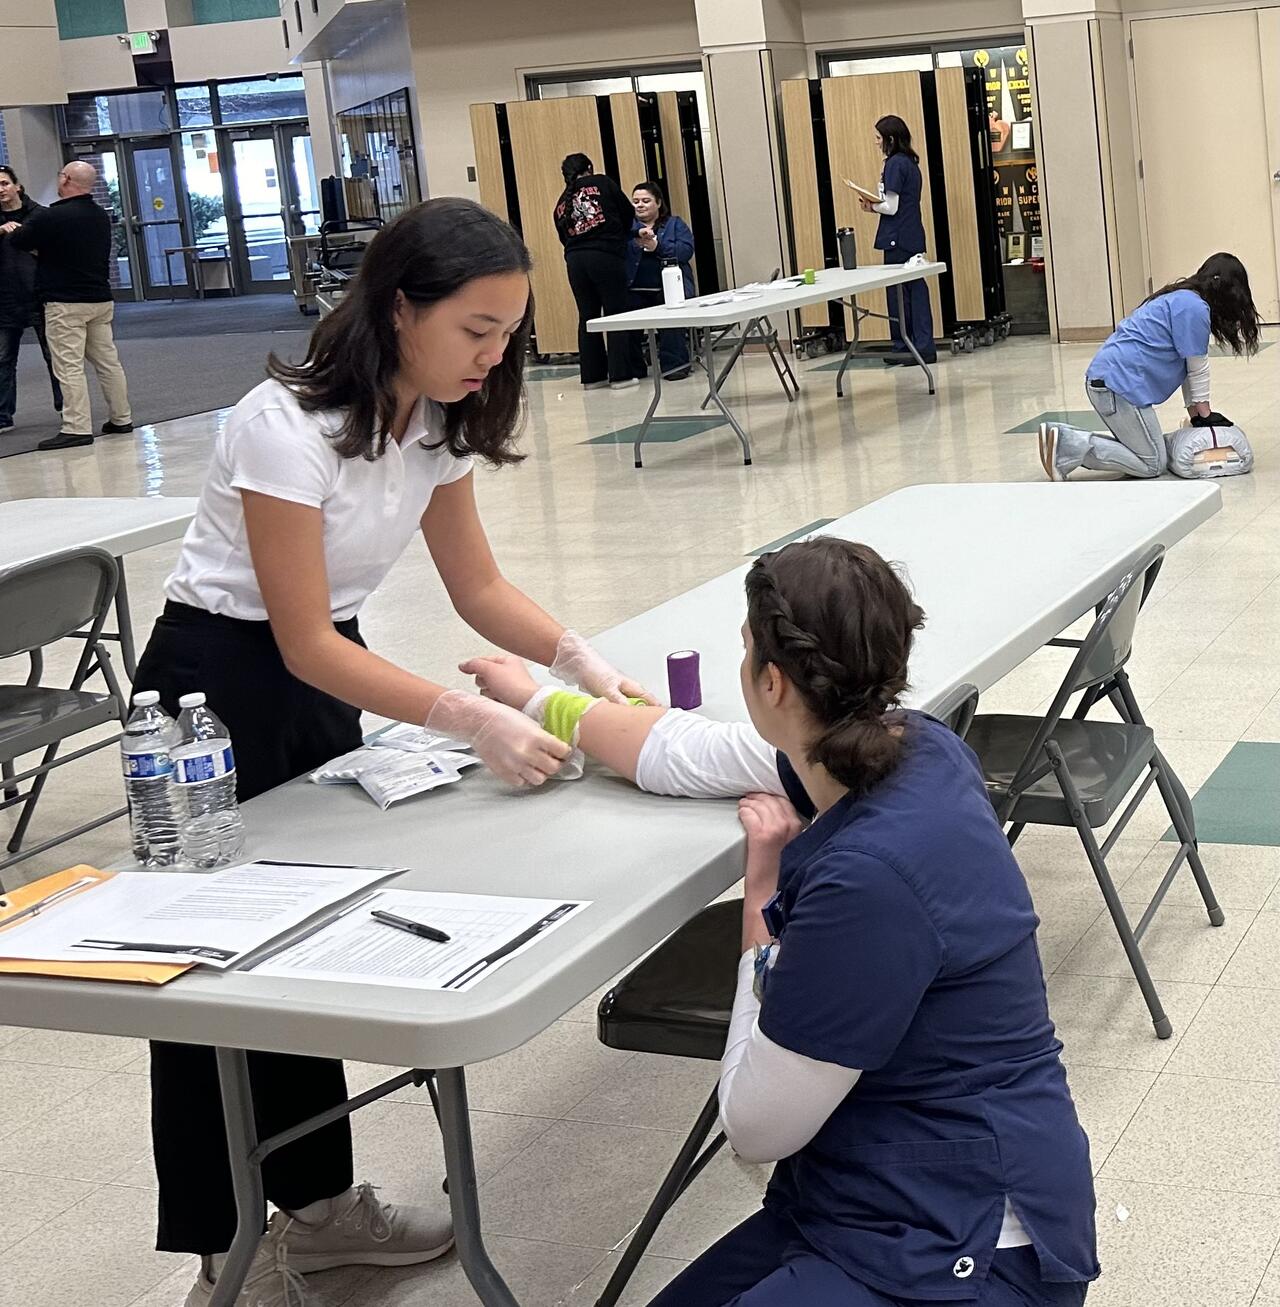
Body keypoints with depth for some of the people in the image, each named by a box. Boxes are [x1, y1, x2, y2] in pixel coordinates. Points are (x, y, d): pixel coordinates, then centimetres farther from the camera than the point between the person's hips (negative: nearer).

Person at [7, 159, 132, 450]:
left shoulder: (52, 217, -16)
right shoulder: (102, 216, 8)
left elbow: (18, 241, -6)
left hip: (65, 303, -7)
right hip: (101, 298, 7)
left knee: (70, 367, -7)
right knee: (108, 361, 13)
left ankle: (77, 427, -10)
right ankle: (121, 418, 18)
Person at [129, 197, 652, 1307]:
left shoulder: (438, 420, -4)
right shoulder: (289, 425, -28)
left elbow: (481, 588, 4)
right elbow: (304, 643, -26)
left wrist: (579, 659, -13)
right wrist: (475, 722, -32)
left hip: (324, 673, 7)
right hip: (223, 688, -7)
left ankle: (315, 1204, 28)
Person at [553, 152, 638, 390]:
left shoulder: (561, 204, 18)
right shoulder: (602, 183, 6)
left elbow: (564, 237, 16)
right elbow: (628, 212, 9)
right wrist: (617, 237, 24)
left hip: (574, 260, 4)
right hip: (606, 256, -4)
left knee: (587, 317, 11)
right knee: (617, 314, 1)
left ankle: (592, 375, 13)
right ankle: (621, 374, -1)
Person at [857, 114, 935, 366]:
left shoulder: (895, 164, -13)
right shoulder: (910, 162, 14)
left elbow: (892, 207, -17)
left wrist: (872, 205, 0)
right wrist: (875, 205, 8)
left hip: (898, 240, -9)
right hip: (913, 238, 9)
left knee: (899, 294, -1)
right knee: (916, 290, 8)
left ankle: (904, 349, 4)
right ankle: (923, 348, 10)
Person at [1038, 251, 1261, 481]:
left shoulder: (1180, 299, 22)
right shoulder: (1194, 308, -10)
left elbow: (1189, 366, 24)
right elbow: (1198, 367, -2)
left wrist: (1193, 407, 21)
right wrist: (1202, 408, 12)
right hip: (1120, 384, -10)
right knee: (1153, 464, -5)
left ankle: (1064, 438, 5)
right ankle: (1074, 446, -15)